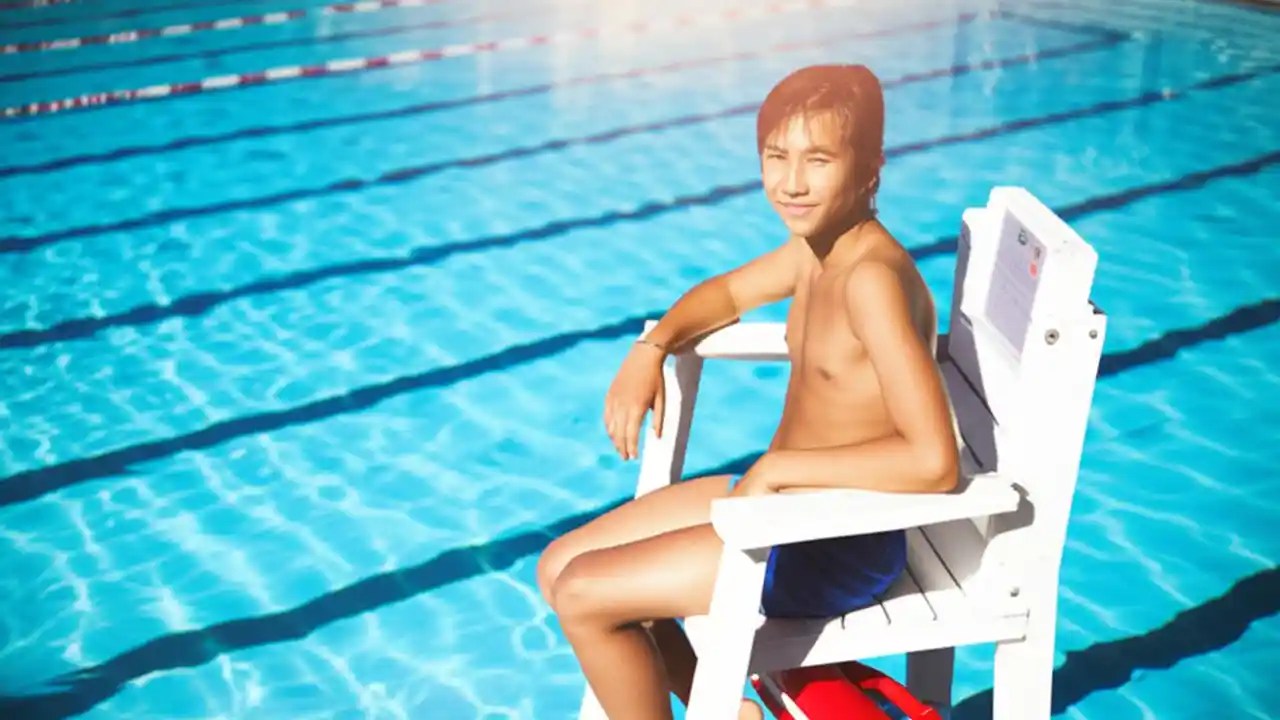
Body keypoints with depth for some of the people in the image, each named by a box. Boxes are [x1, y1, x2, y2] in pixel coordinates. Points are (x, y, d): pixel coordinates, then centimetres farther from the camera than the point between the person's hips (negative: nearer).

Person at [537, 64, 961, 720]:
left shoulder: (873, 277, -26)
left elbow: (934, 462, -33)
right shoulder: (816, 242, 1)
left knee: (582, 596, -12)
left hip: (840, 546, -9)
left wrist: (778, 468, -24)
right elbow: (729, 292, 22)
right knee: (558, 567, 10)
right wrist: (651, 349, 3)